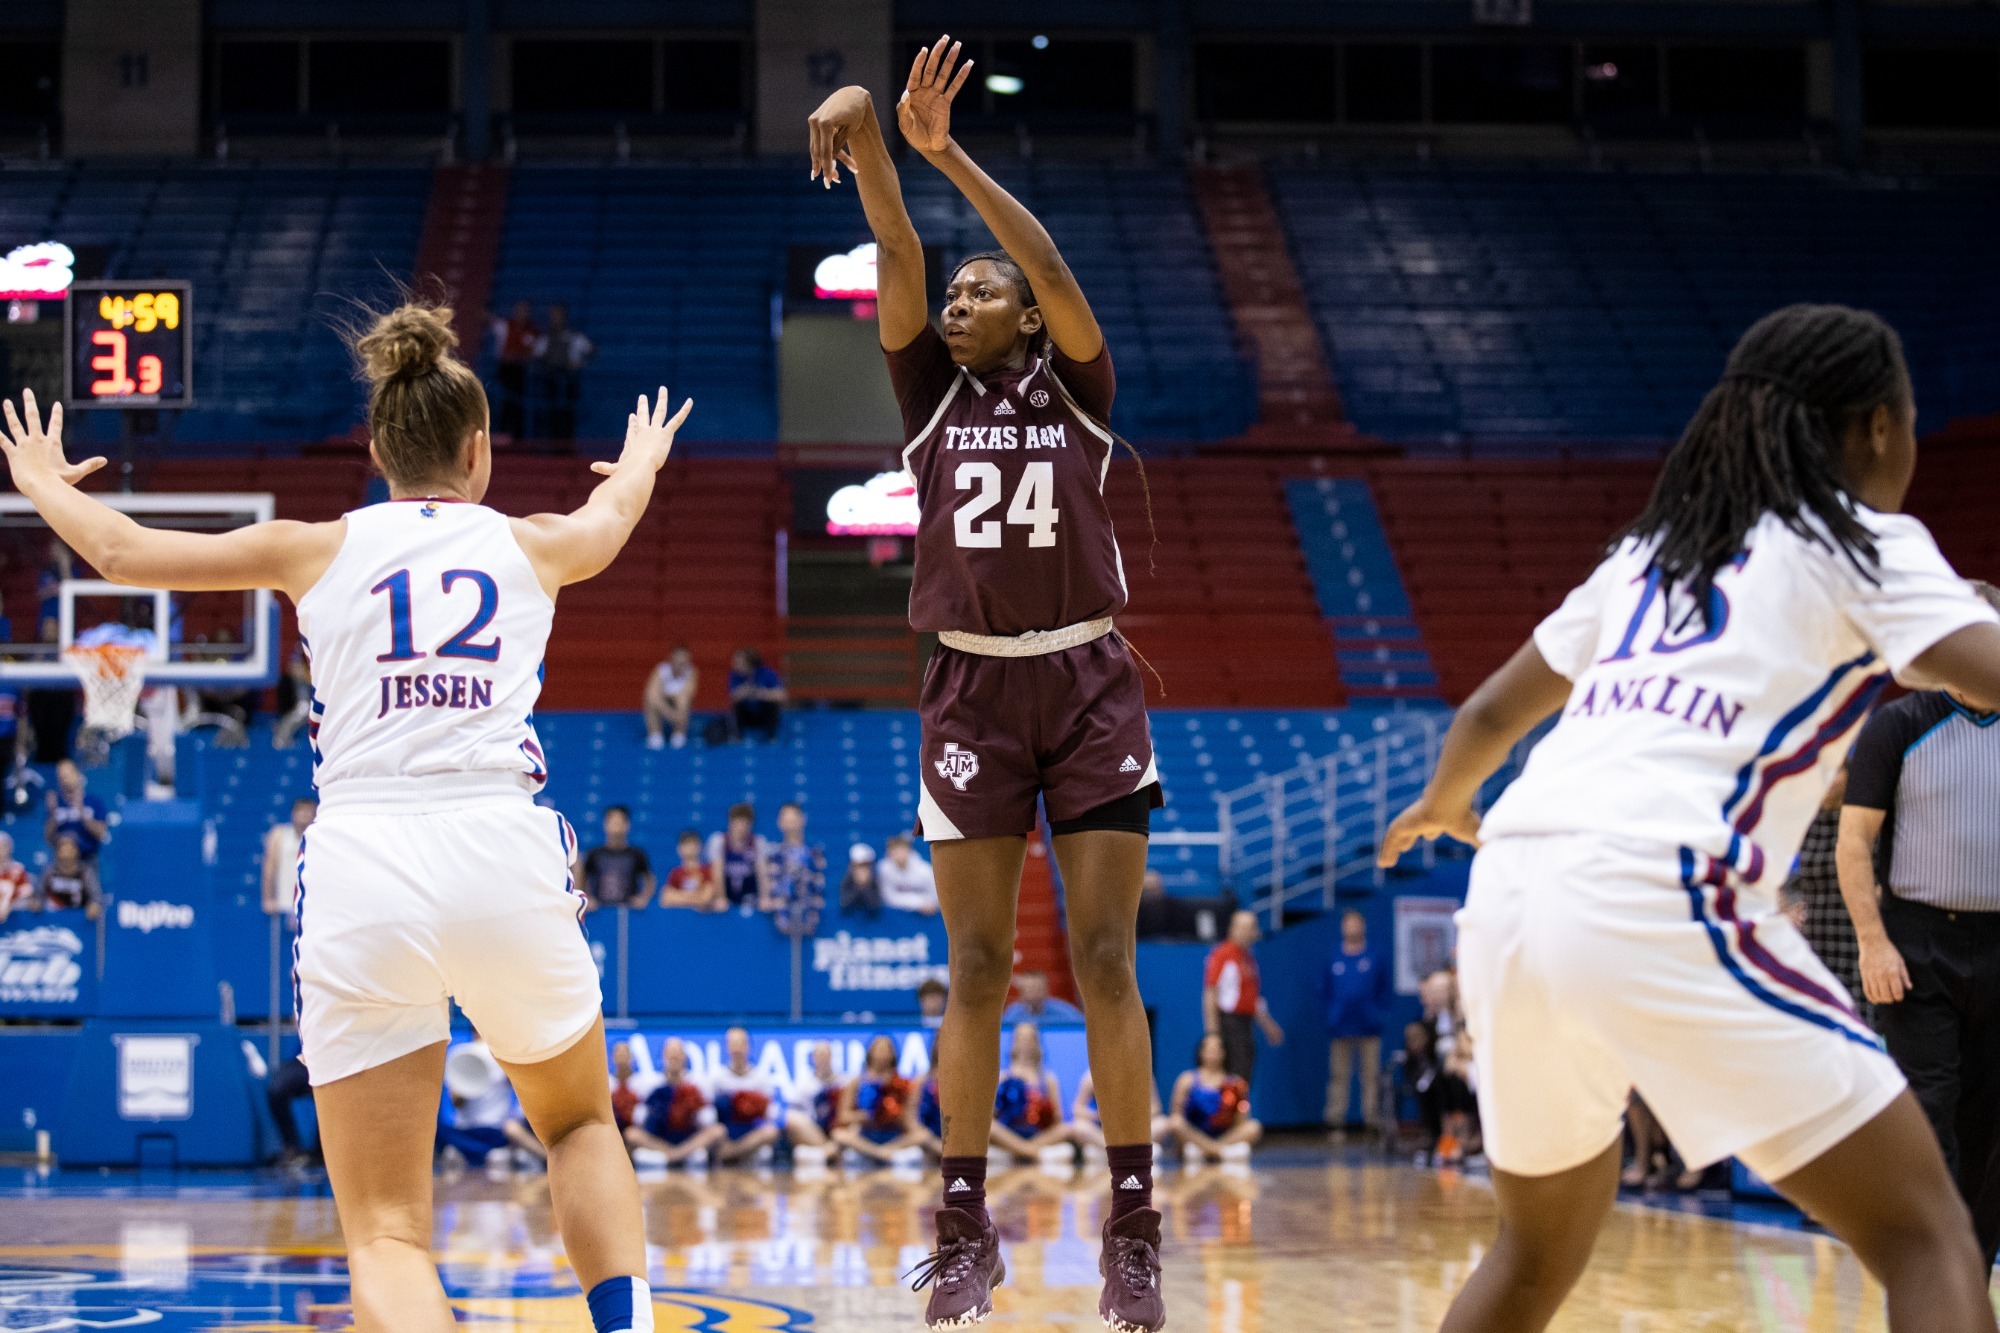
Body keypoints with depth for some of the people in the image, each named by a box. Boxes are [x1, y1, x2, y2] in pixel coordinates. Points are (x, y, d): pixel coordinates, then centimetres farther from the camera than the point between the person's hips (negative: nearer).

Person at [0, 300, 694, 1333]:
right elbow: (611, 519, 42)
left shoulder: (321, 549, 12)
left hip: (363, 870, -1)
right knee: (578, 1124, 29)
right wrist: (640, 465, 66)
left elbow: (126, 553, 24)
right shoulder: (530, 546, 16)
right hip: (505, 859, 1)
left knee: (386, 1233, 0)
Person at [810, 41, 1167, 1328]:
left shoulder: (1074, 388, 4)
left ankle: (1134, 1225, 2)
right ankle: (967, 1226, 7)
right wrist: (867, 137, -22)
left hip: (1091, 686, -1)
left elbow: (1055, 269, -13)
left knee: (1107, 960, -3)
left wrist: (948, 153, -19)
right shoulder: (932, 394, 8)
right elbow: (898, 260, -6)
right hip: (974, 692, 2)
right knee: (977, 970, 1)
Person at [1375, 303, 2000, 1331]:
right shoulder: (1864, 543, 8)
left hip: (1510, 898, 7)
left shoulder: (1655, 546, 26)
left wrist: (1443, 804, 56)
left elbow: (1489, 716, 36)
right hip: (1653, 901, -7)